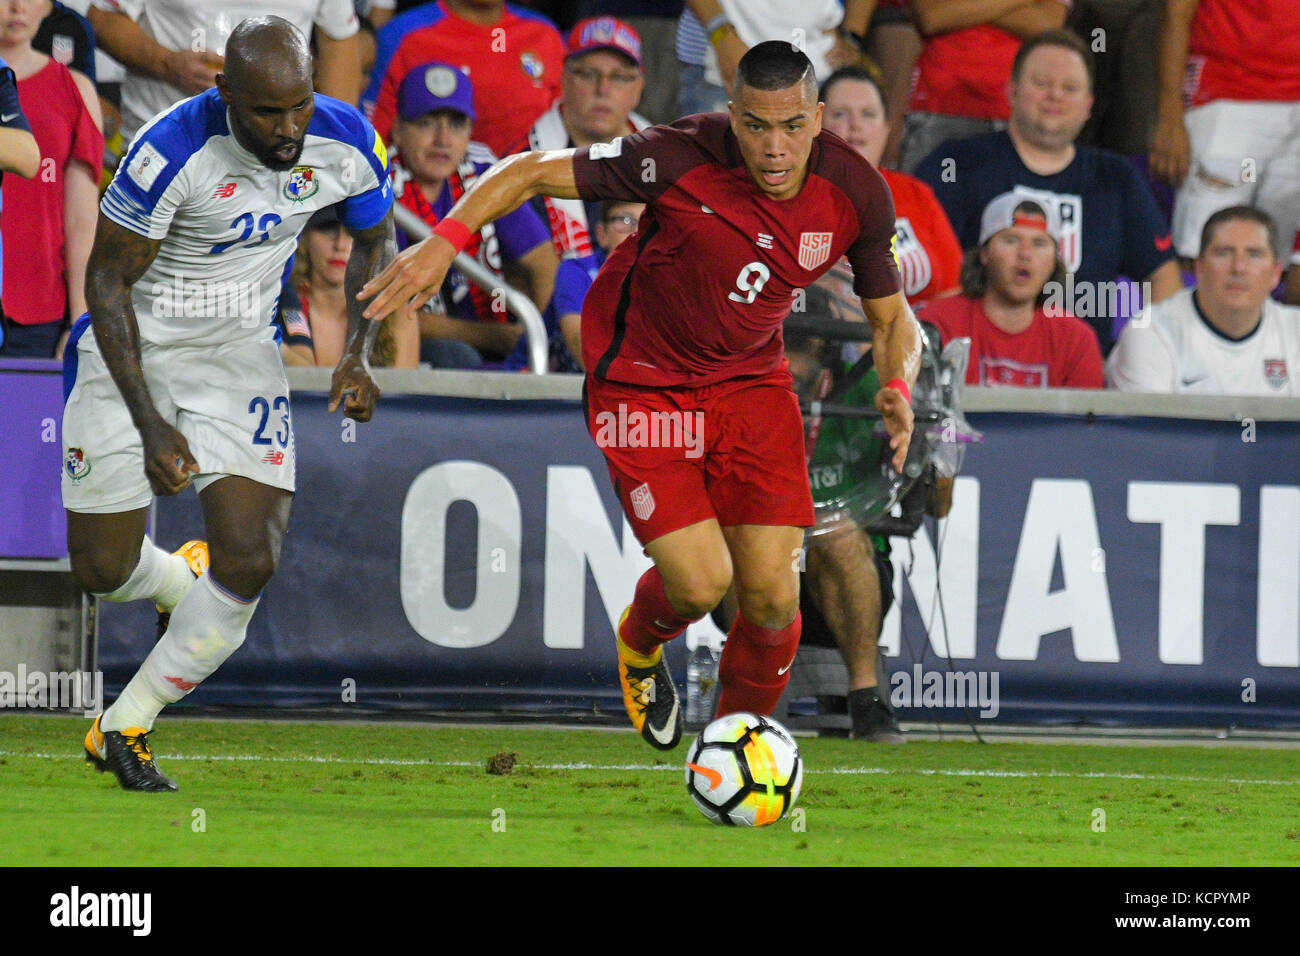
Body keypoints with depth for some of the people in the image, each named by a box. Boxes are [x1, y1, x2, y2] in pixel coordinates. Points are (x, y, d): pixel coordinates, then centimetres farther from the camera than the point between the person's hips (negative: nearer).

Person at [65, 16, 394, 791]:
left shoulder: (346, 145, -17)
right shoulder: (172, 152, -31)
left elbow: (377, 242, 5)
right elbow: (109, 279, -20)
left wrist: (361, 355, -10)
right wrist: (150, 425, -24)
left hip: (239, 354, 3)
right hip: (132, 350, -3)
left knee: (251, 563, -11)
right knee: (104, 571, 3)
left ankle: (125, 727, 6)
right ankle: (182, 588, 40)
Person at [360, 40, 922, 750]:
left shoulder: (856, 194, -13)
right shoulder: (681, 160, -26)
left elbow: (891, 319, 2)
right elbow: (536, 172, -18)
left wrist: (897, 387, -19)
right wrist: (445, 240, -30)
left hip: (750, 383, 4)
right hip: (641, 383, -4)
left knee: (771, 597, -6)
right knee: (698, 585, -13)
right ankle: (639, 648, 26)